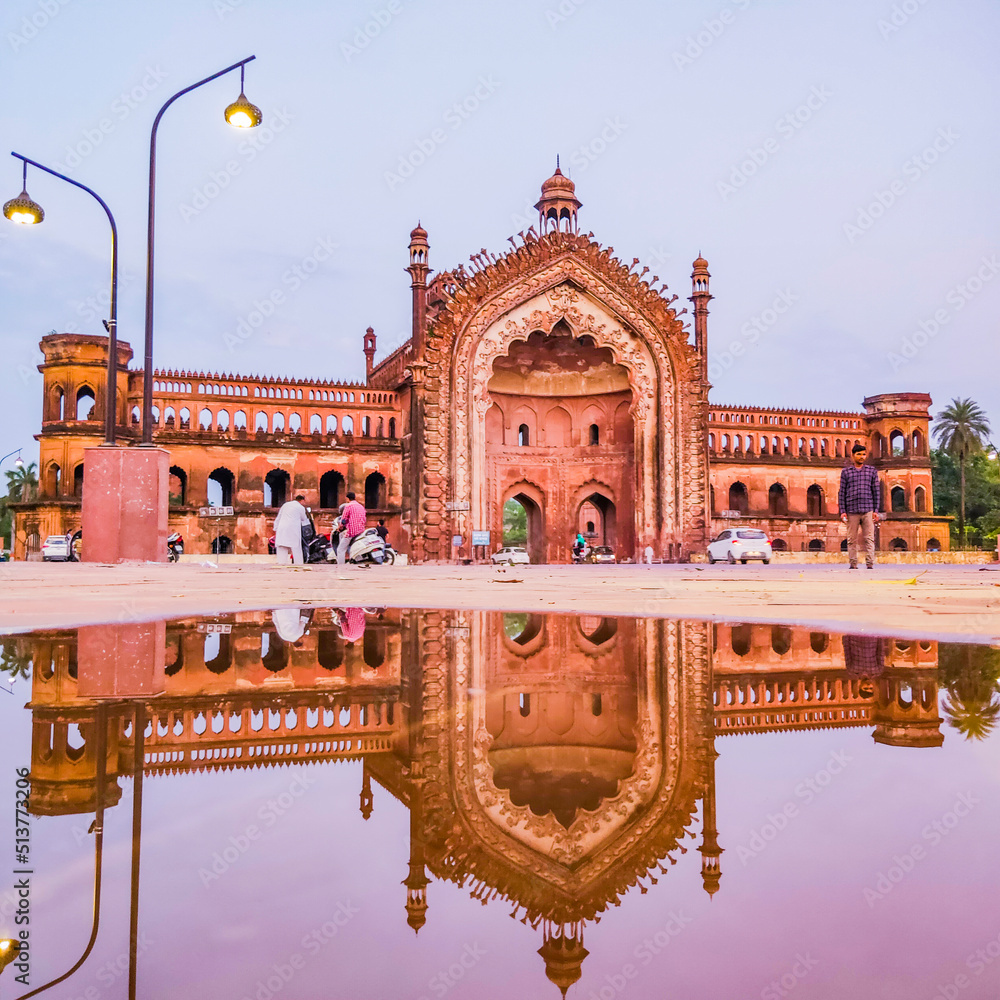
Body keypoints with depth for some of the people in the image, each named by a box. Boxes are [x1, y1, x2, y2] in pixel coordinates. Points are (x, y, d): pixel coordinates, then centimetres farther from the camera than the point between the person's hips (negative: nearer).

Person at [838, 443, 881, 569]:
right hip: (852, 511, 0)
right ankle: (853, 565, 6)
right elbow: (842, 493, 7)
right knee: (852, 539, 1)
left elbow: (876, 492, 11)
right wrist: (842, 511, -1)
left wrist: (876, 511, 3)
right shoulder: (846, 472, 9)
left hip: (868, 510, 0)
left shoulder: (871, 471, 11)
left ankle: (870, 565, -5)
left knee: (869, 539, -5)